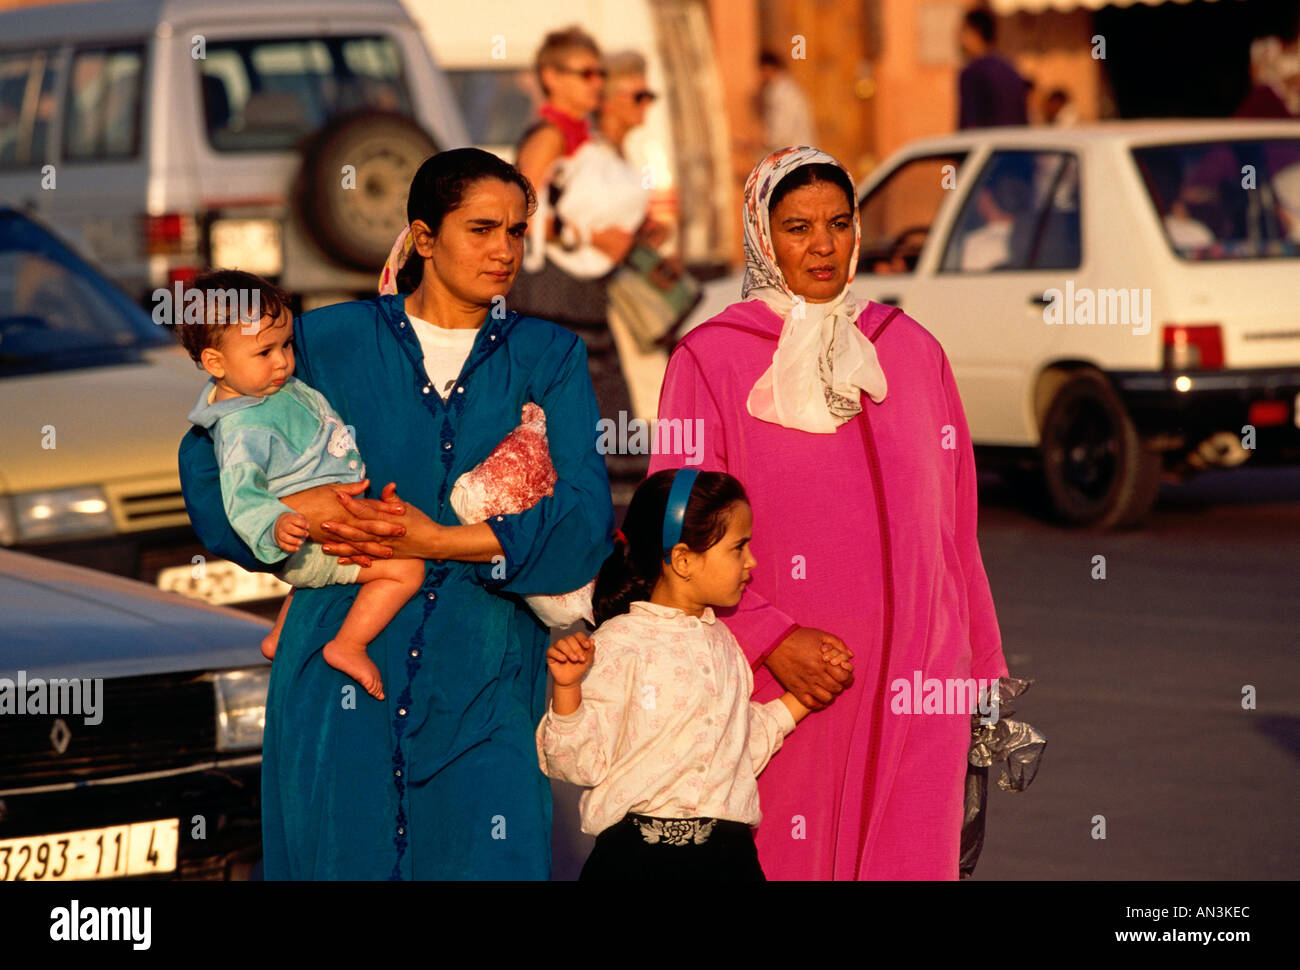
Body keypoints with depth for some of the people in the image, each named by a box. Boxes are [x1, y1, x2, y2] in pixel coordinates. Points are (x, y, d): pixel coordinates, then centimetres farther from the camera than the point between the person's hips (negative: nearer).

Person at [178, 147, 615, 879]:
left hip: (482, 673, 0)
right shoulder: (330, 341, 8)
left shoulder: (549, 357, 9)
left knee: (486, 859, -7)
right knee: (338, 850, 2)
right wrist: (291, 508, -12)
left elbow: (585, 517, -4)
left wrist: (441, 542, -15)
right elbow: (209, 460, 8)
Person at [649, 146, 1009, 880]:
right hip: (780, 689, -3)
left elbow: (956, 530, 15)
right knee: (781, 861, -3)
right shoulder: (710, 359, 1)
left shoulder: (912, 351, 12)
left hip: (913, 682, 3)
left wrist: (984, 671, 13)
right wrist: (769, 638, -15)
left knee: (909, 862, -2)